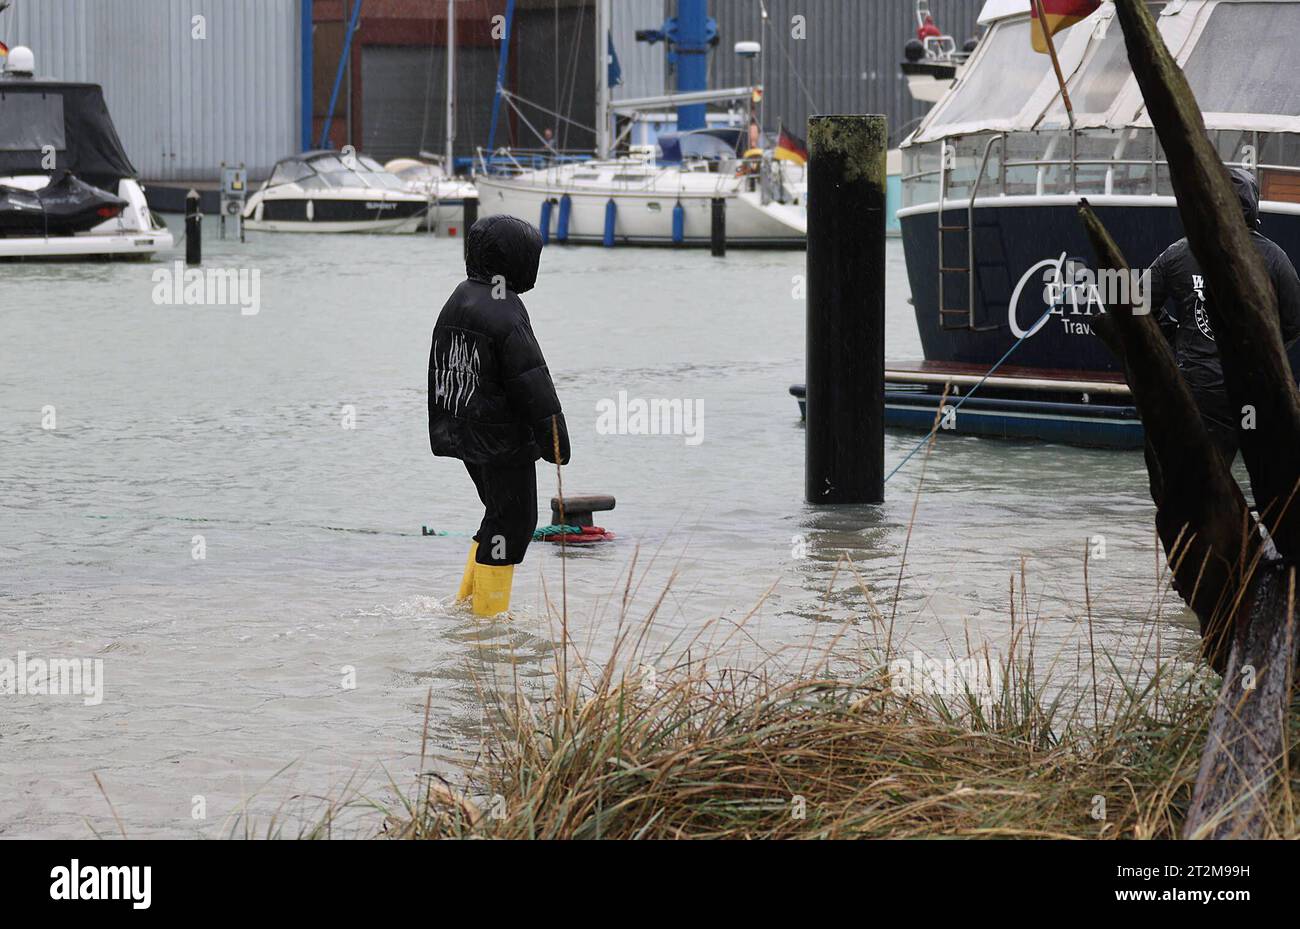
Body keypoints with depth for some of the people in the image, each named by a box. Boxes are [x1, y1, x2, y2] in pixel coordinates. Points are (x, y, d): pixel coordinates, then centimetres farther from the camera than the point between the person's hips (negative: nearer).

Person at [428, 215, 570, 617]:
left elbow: (439, 370, 18)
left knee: (501, 515, 21)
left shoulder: (455, 304, 10)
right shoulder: (504, 312, -19)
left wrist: (443, 430, 25)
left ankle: (467, 600, 22)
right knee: (512, 522, -2)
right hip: (504, 440, -9)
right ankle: (489, 615, 0)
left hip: (463, 433, 9)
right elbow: (533, 383, -20)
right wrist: (555, 437, -16)